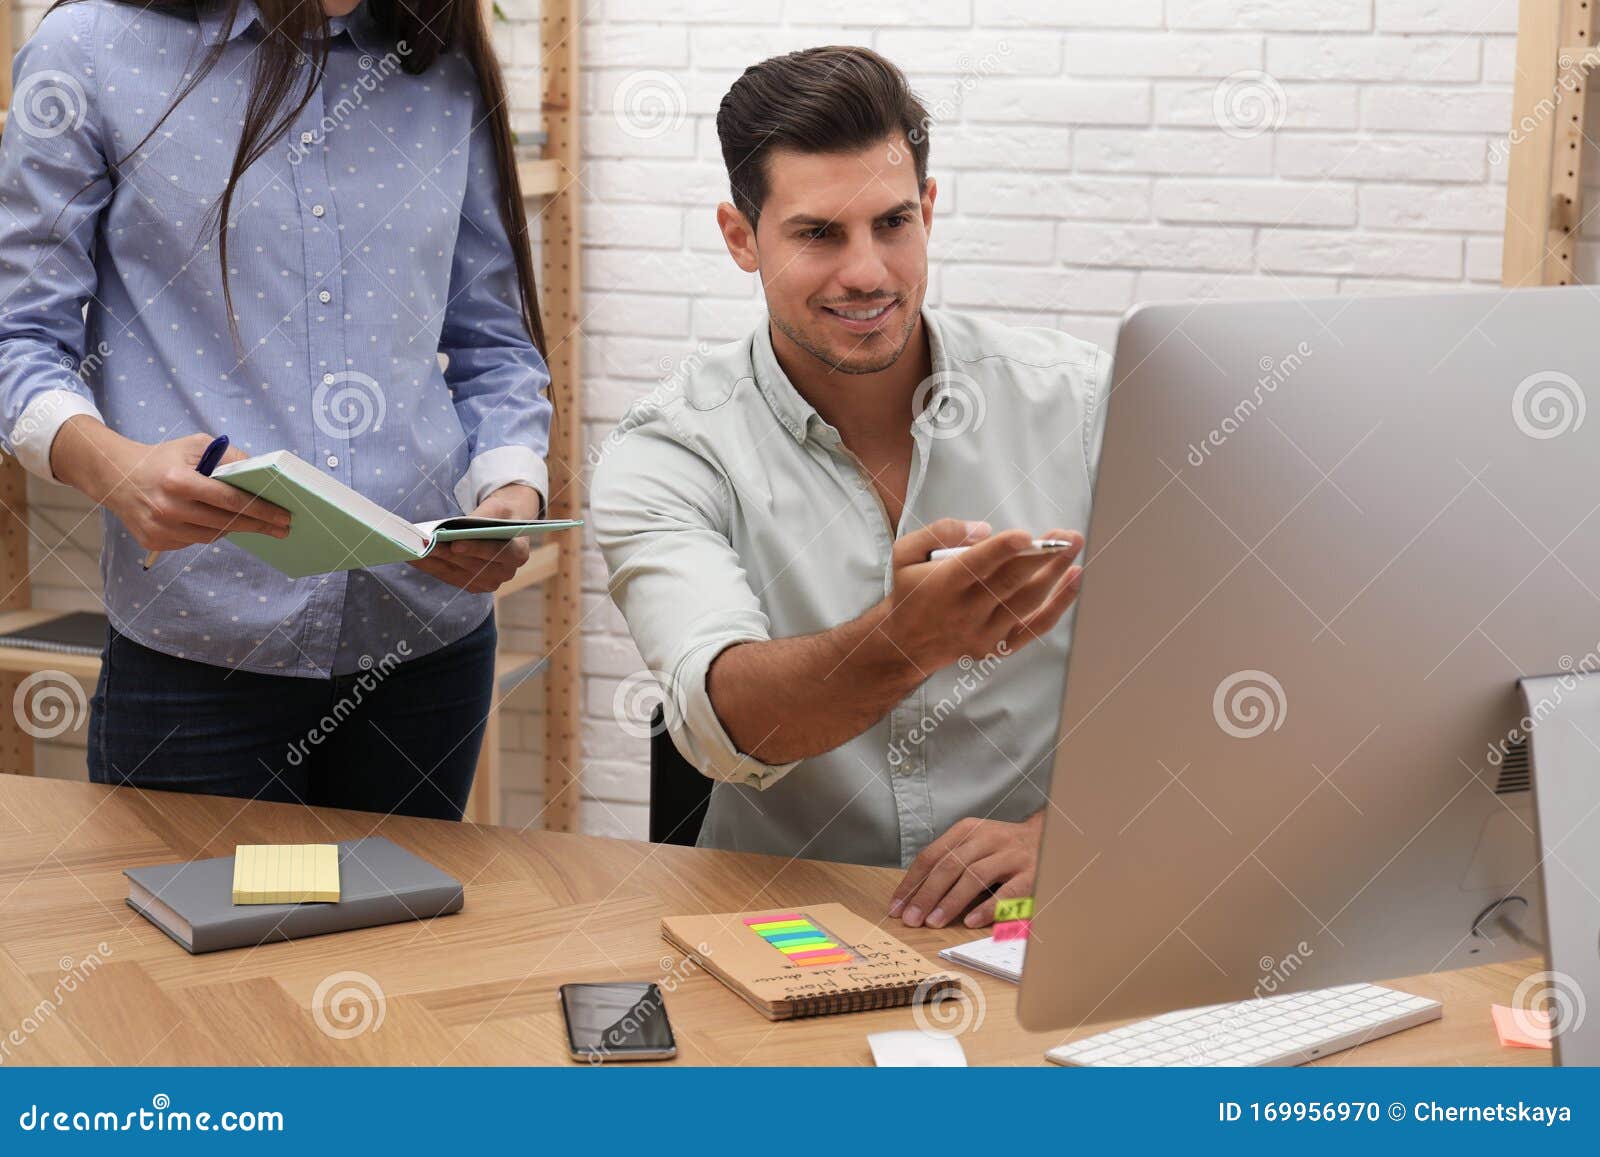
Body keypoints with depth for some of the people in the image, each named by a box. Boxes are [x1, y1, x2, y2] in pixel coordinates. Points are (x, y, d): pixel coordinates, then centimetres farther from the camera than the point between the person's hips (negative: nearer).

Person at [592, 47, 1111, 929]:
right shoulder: (666, 458, -3)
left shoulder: (1081, 403, 2)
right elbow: (720, 722, -20)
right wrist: (906, 643, -39)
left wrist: (1060, 831, -21)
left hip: (1040, 925, 1)